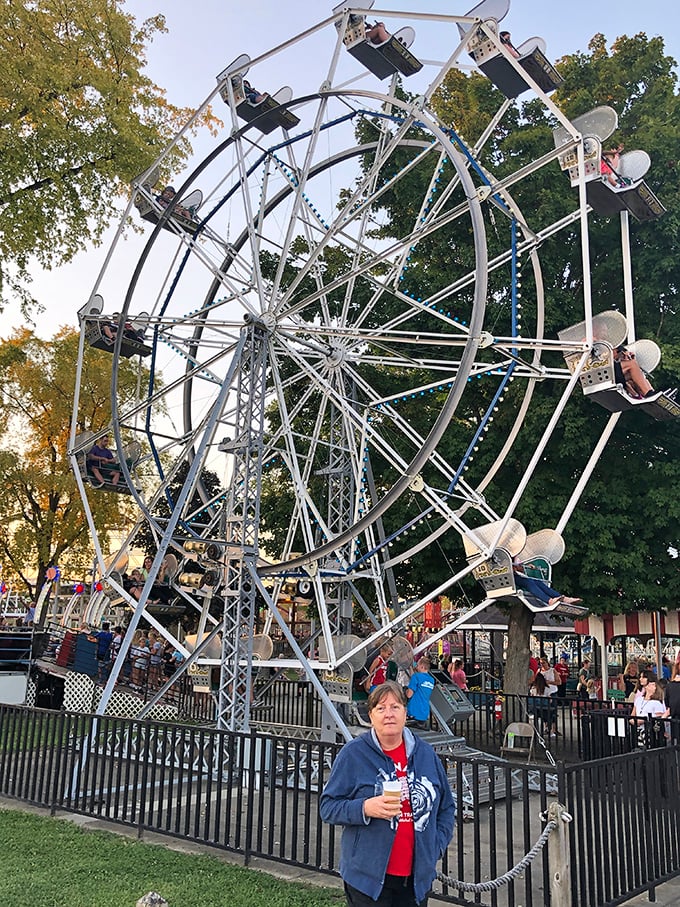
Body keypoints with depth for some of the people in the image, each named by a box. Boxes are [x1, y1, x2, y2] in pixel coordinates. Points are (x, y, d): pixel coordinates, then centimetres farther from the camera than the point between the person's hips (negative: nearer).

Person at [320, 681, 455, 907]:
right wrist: (365, 808, -23)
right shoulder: (353, 753, -7)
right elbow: (327, 807, -7)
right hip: (368, 876, -4)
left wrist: (436, 846, 3)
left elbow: (447, 806, 16)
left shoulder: (426, 753, 6)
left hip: (417, 875, 4)